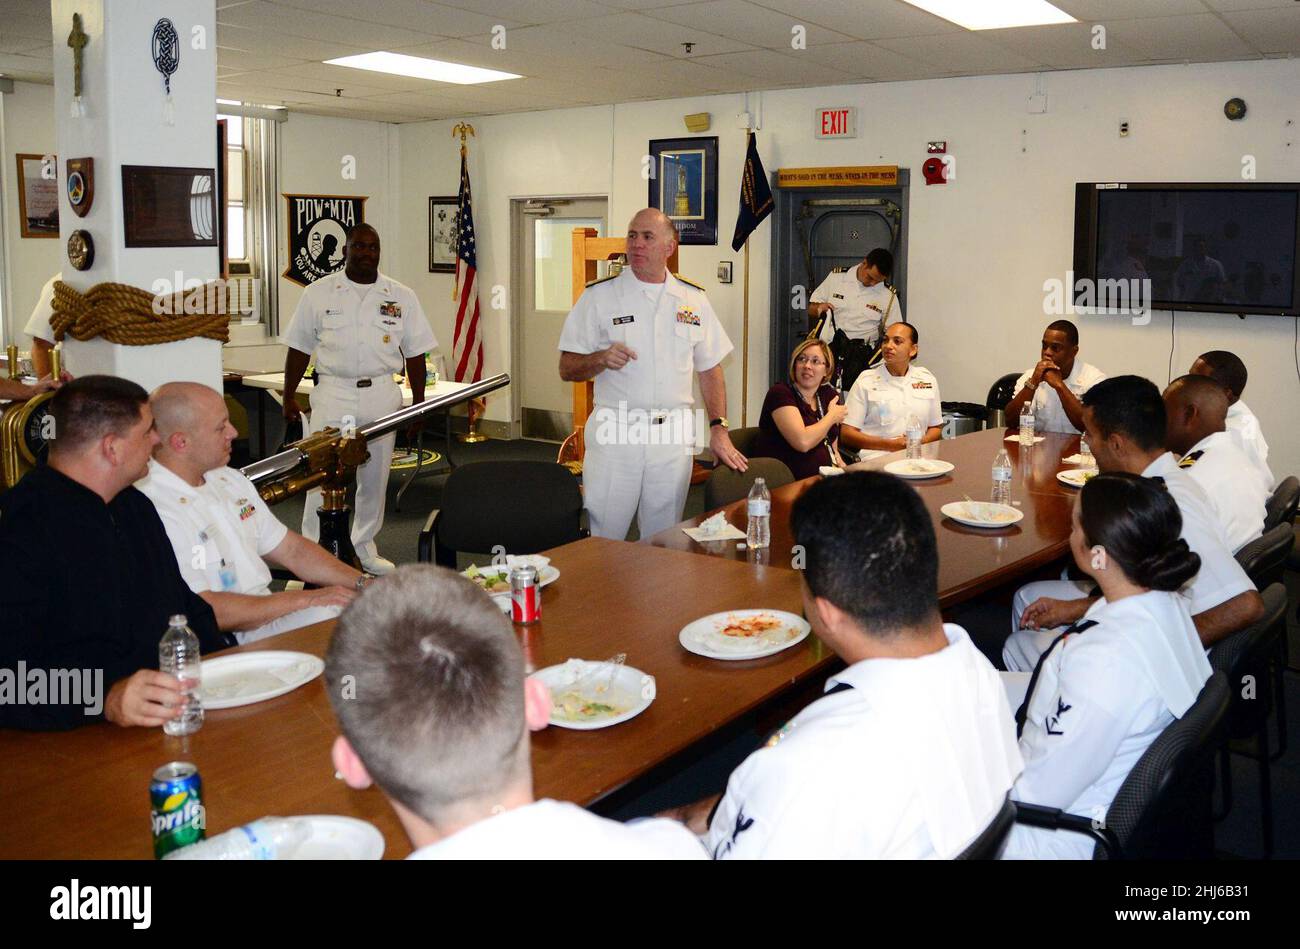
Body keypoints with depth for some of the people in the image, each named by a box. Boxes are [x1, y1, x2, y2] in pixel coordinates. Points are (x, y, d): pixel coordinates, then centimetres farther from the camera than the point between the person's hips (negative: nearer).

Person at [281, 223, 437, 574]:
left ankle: (364, 548, 22)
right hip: (332, 393, -2)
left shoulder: (401, 296, 6)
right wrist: (289, 397, 3)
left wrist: (418, 402, 4)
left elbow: (415, 353, 7)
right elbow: (299, 348, 6)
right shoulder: (318, 293, 3)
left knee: (374, 476, 9)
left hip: (381, 395, 2)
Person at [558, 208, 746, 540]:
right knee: (603, 541, -1)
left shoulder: (693, 300, 9)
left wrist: (719, 428, 3)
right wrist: (602, 359, -19)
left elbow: (710, 369, 13)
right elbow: (567, 369, 1)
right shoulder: (598, 295, 0)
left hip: (675, 435, 2)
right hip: (614, 434, -2)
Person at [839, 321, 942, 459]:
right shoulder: (866, 380, 6)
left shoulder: (927, 379, 16)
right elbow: (846, 434, 0)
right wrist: (891, 445, -11)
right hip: (876, 455, -3)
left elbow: (936, 428, 23)